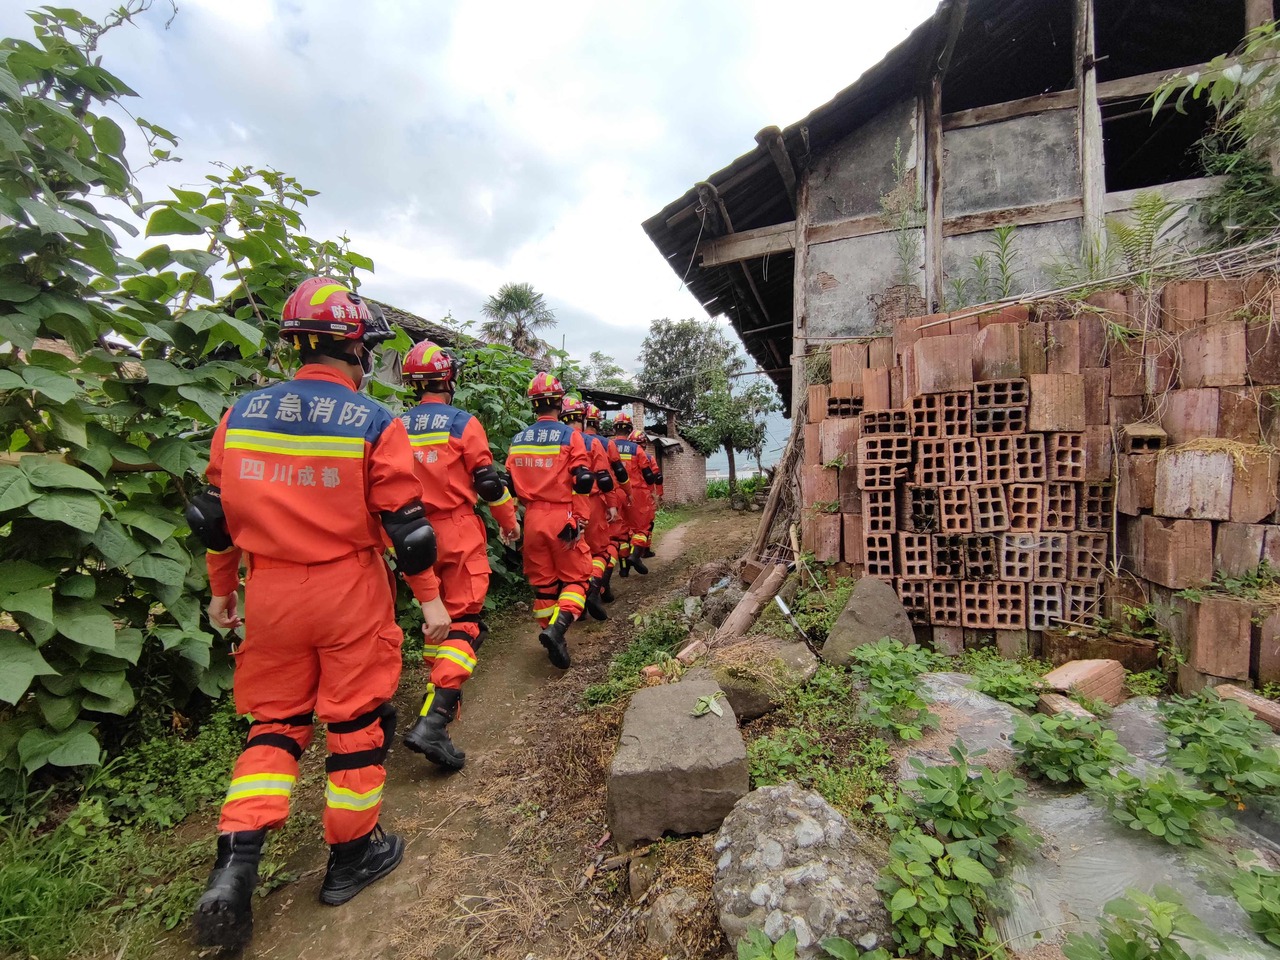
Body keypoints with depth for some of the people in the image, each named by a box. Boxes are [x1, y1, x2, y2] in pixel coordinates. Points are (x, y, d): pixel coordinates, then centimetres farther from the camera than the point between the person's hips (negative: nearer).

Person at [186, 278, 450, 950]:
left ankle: (235, 861, 14)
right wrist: (430, 597, -2)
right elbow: (405, 523, -11)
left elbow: (215, 516, 8)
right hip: (350, 593, -4)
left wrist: (221, 592, 20)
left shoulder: (241, 414, 3)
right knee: (357, 720, 13)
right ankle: (351, 855, 29)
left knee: (275, 721, 21)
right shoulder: (374, 424, -11)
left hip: (269, 592, 4)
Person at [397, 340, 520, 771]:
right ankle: (433, 720, -14)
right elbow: (487, 479, -9)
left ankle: (441, 683, 37)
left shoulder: (398, 427, 7)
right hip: (458, 531, -6)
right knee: (465, 620, -4)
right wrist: (509, 519, 6)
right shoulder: (462, 423, -8)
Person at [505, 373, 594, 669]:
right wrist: (580, 520, -7)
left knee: (542, 582, 15)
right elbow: (583, 480, -13)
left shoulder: (517, 439, 6)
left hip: (532, 519, 4)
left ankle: (552, 637, 24)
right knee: (575, 578, 7)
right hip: (562, 517, -4)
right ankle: (557, 627, -16)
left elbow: (510, 484, 8)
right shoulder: (570, 435, -7)